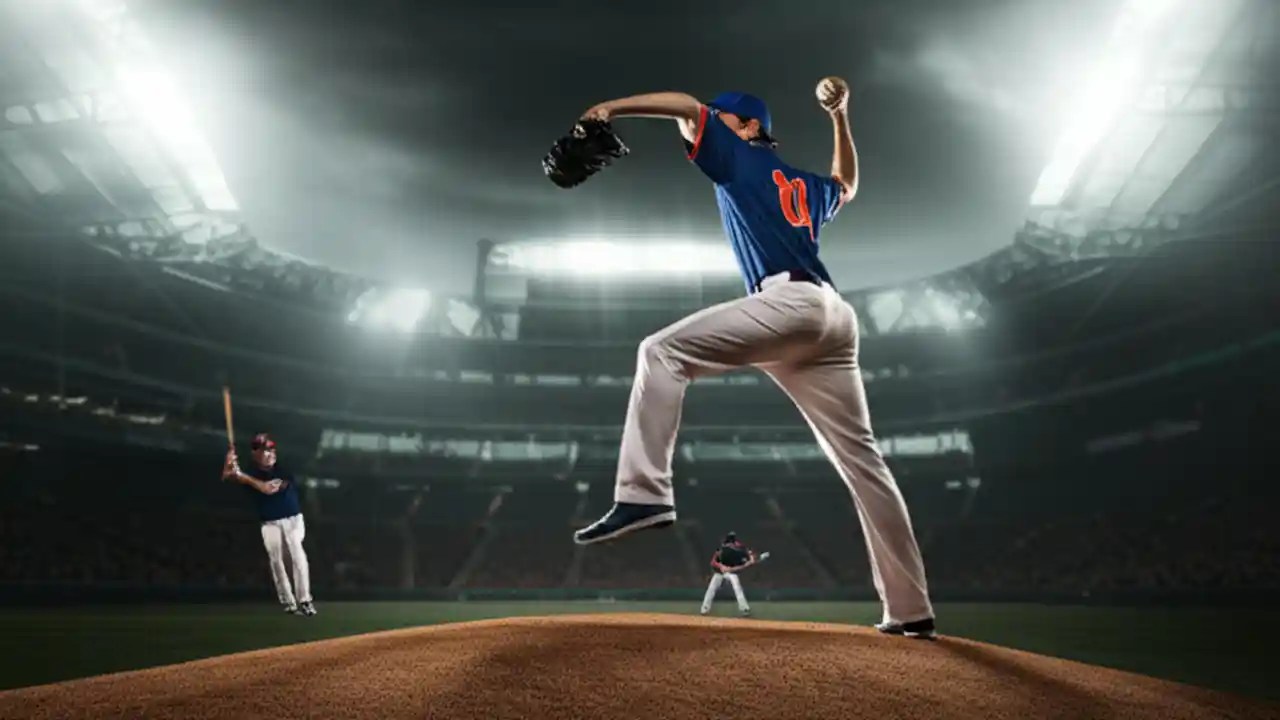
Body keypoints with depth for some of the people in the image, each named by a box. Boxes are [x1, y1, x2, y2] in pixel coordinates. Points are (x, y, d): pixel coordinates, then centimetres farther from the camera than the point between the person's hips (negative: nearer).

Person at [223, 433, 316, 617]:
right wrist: (229, 464, -37)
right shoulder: (252, 472, -2)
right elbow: (227, 476, -14)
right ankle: (289, 604, 4)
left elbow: (269, 488, -27)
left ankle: (304, 600, -15)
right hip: (270, 524, 2)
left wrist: (243, 476, -32)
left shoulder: (283, 471, -10)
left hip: (292, 519, -2)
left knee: (298, 557, -15)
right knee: (276, 562, -3)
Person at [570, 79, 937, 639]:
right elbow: (845, 186, 55)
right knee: (862, 461, 7)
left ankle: (643, 494, -27)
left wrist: (613, 108, 5)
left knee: (663, 350, -12)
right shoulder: (804, 185, 34)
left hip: (789, 303, -8)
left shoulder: (739, 156, 16)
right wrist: (839, 117, 53)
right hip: (835, 317, 8)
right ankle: (910, 609, 9)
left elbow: (687, 107, 4)